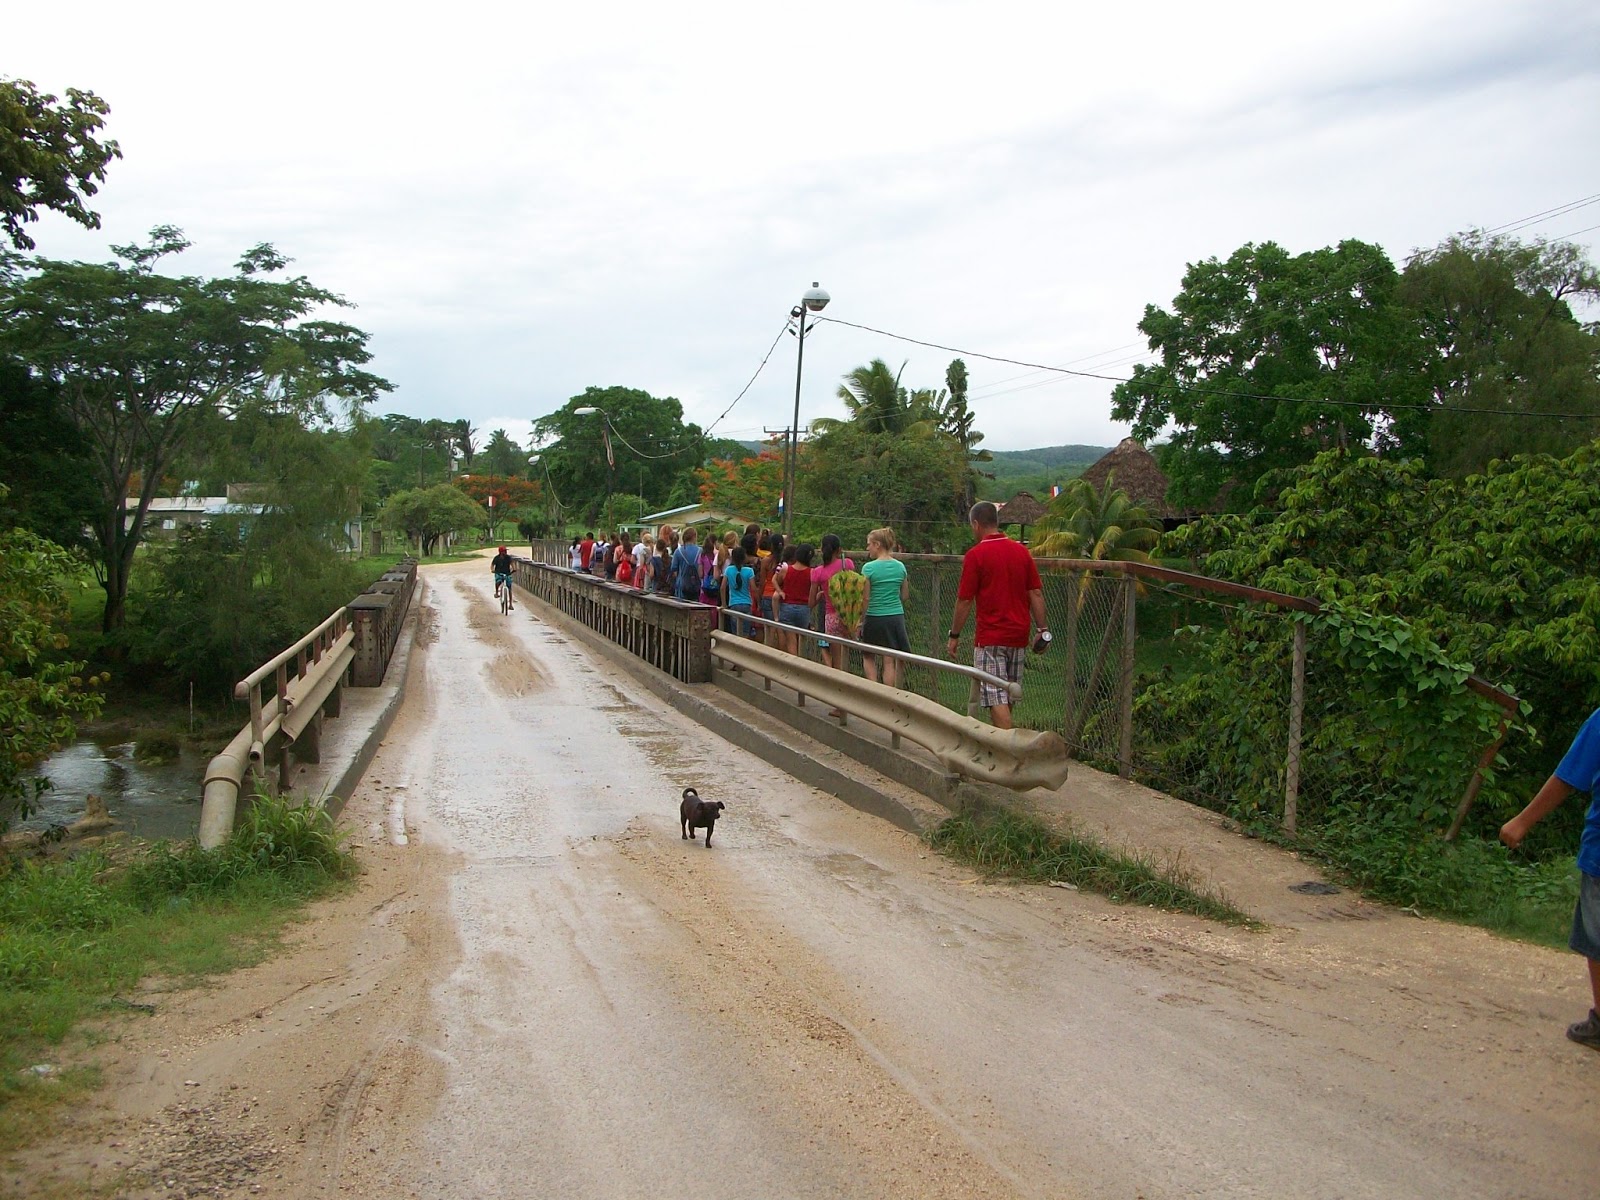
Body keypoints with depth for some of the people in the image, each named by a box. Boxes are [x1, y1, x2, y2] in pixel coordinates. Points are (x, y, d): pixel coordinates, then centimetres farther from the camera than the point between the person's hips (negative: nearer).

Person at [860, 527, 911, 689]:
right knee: (889, 661, 7)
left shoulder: (869, 568, -11)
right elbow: (905, 596, 9)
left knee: (869, 657, 14)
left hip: (875, 617, -4)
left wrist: (859, 621, -4)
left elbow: (865, 598, -11)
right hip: (896, 616, 4)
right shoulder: (900, 567, 3)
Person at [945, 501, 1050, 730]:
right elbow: (1036, 594, 4)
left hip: (990, 637, -6)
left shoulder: (976, 555, -10)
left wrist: (954, 636, 0)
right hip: (1019, 636, 6)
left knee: (996, 699, -6)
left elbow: (965, 601, -9)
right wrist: (1043, 630, 7)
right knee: (1007, 698, 18)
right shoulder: (1022, 551, 6)